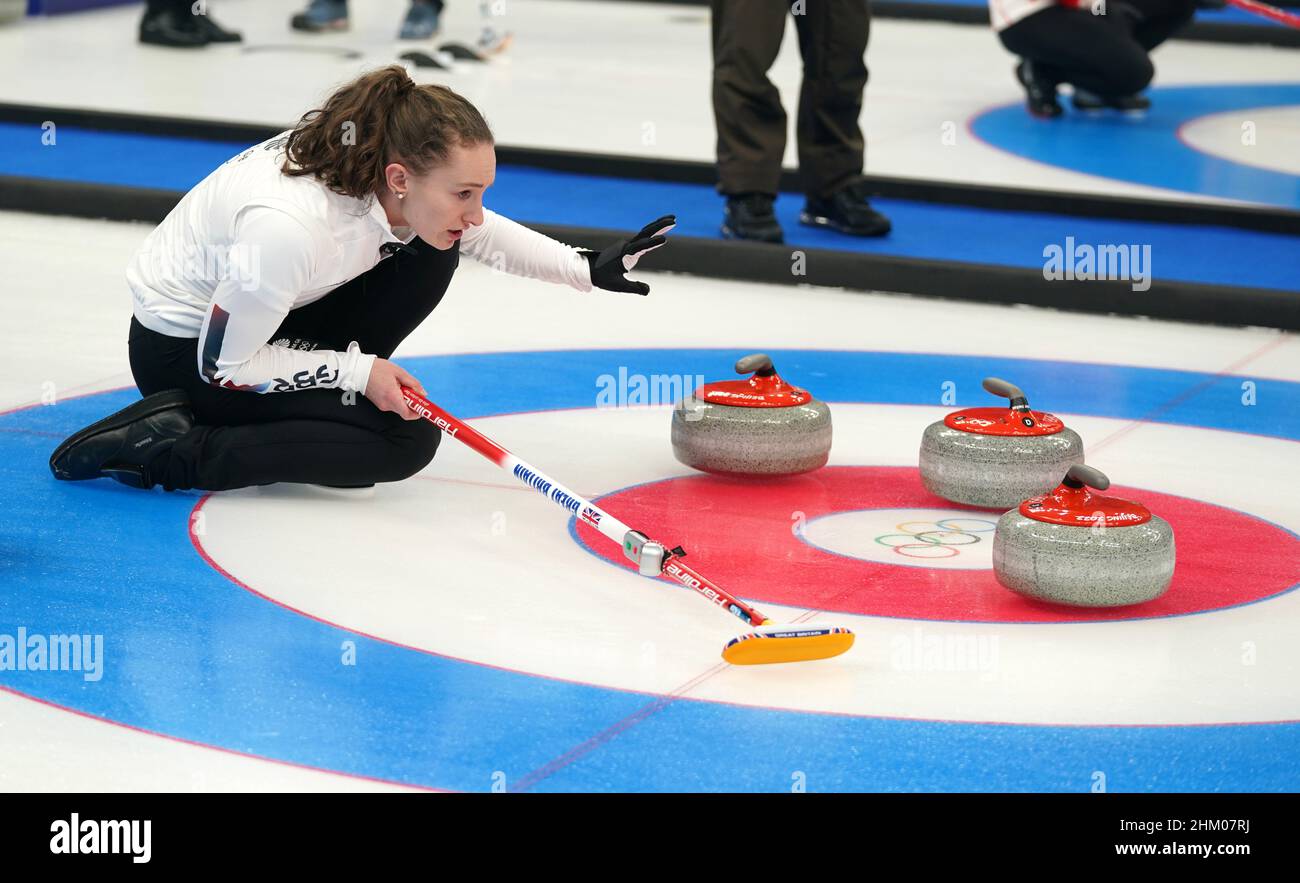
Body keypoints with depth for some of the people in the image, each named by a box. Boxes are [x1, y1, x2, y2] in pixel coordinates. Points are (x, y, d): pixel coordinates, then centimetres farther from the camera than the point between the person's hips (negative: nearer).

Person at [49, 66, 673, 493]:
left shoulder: (383, 173, -15)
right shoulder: (290, 225, -38)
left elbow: (477, 233, 7)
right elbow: (223, 364, -25)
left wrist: (587, 269, -3)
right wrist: (357, 371, -20)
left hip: (272, 314, 8)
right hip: (186, 351, -8)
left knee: (429, 253, -4)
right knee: (404, 441, -17)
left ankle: (320, 405, 4)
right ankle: (166, 445, -14)